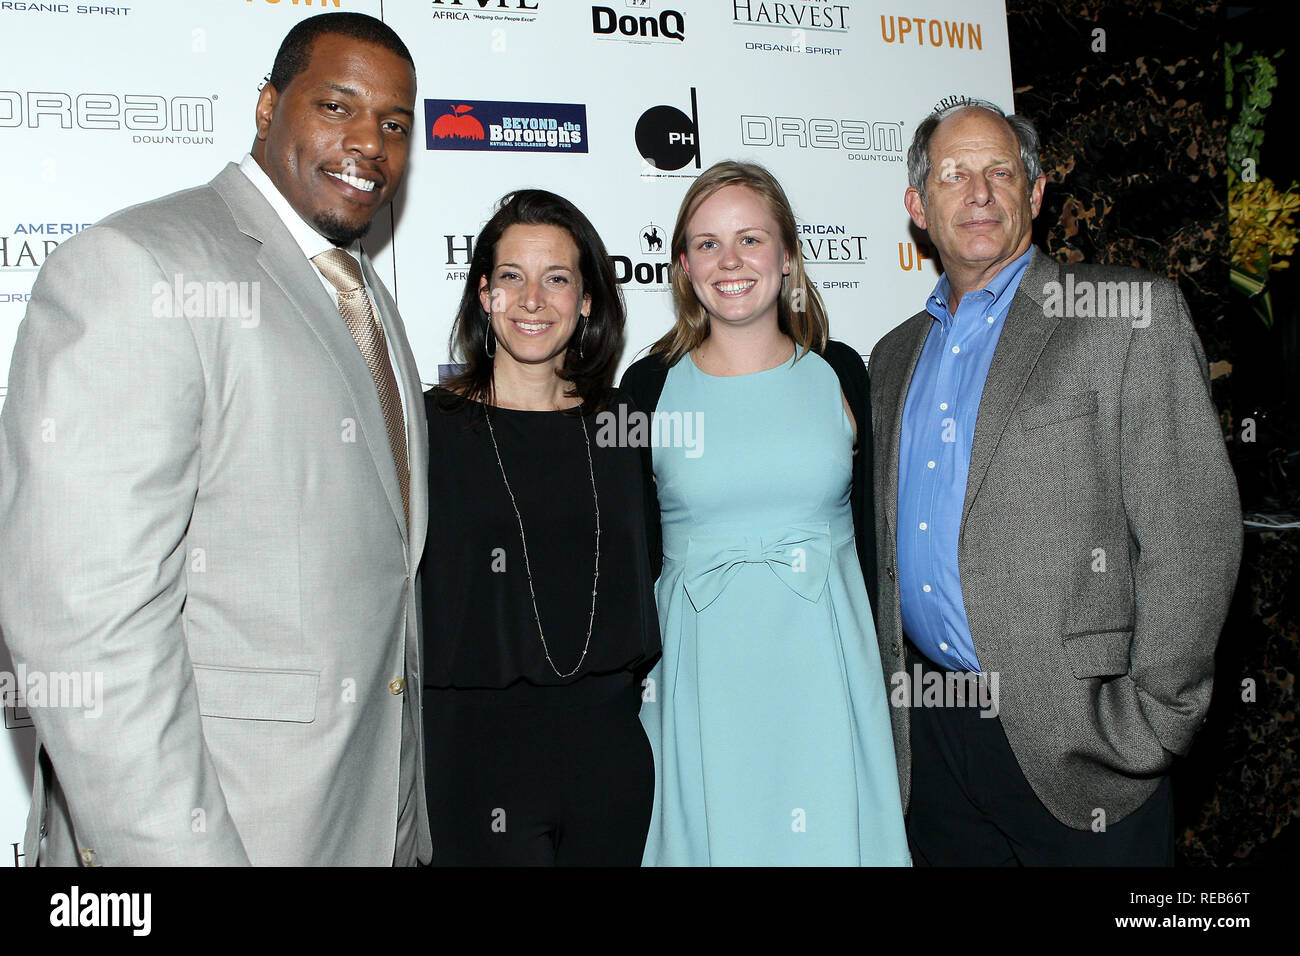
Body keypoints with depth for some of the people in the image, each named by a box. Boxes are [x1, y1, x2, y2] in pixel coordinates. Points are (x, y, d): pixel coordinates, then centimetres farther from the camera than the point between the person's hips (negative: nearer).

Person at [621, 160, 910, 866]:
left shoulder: (838, 372, 3)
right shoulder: (651, 385, 0)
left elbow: (871, 530, 7)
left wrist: (871, 661, 3)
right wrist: (635, 682, 1)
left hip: (826, 662, 1)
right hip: (702, 670, -1)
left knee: (831, 833, 8)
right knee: (716, 834, 8)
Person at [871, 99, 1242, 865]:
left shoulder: (1130, 314, -5)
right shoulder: (895, 357, 14)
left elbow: (1194, 533, -10)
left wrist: (1151, 721, -14)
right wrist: (885, 698, 12)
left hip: (1072, 737, -5)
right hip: (932, 735, 5)